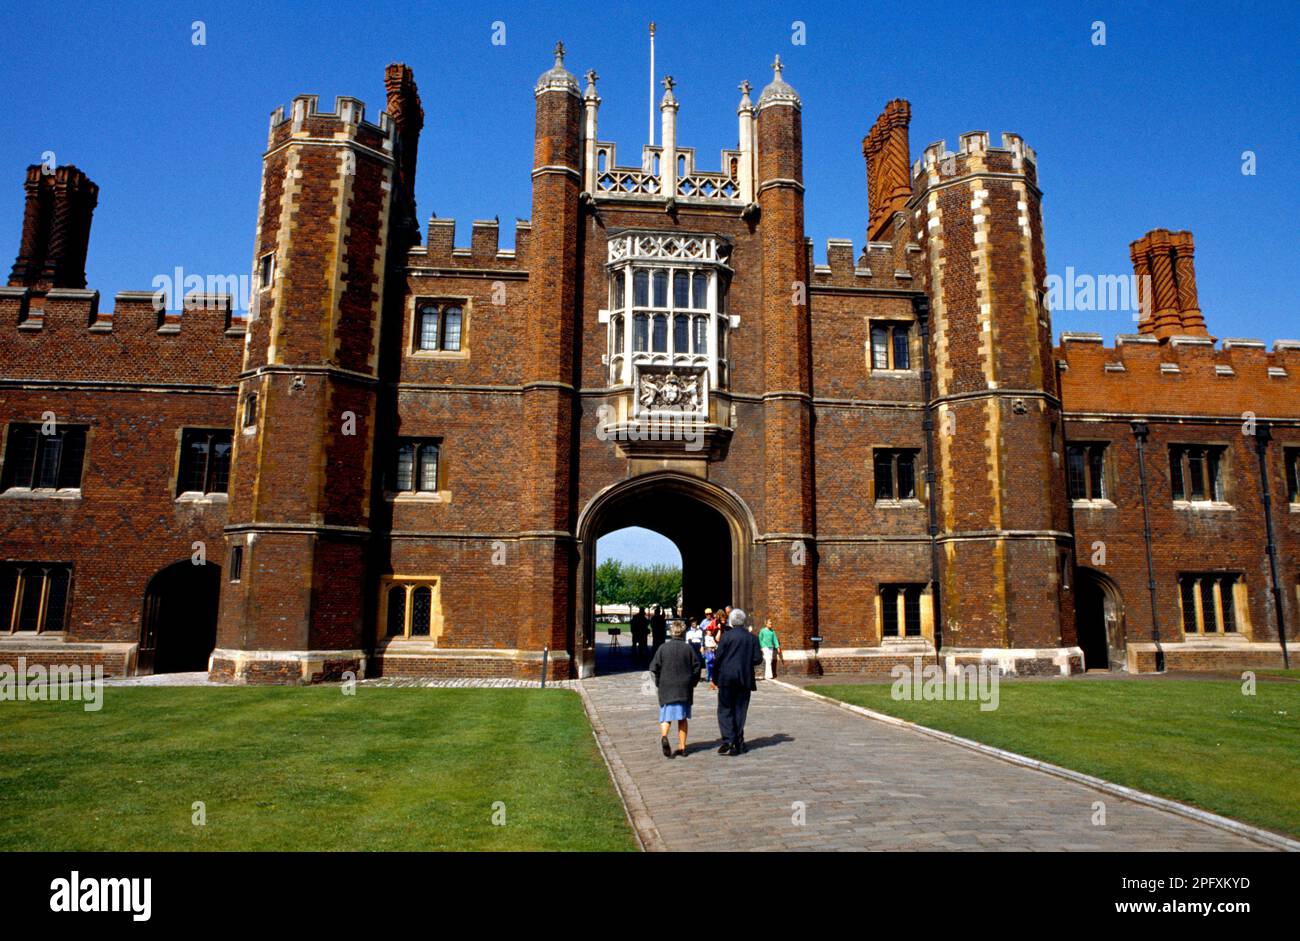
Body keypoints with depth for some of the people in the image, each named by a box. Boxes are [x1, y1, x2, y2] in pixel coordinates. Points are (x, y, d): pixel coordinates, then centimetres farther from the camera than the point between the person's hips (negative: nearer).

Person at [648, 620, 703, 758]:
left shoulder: (663, 647, -4)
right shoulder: (688, 648, -2)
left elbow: (654, 667, -4)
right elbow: (697, 666, -1)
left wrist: (659, 683, 9)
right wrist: (692, 683, 12)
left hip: (666, 688, -1)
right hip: (685, 689, 1)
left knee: (666, 716, 2)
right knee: (683, 718, 12)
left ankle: (664, 736, -26)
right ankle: (682, 747, 14)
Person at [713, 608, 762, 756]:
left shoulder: (726, 636, -8)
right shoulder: (752, 638, 1)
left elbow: (718, 658, -8)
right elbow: (757, 659, 0)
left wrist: (715, 678, 2)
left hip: (727, 678, -3)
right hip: (745, 679, 3)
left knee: (725, 710, 4)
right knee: (740, 710, 10)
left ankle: (728, 741, -9)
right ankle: (739, 743, 12)